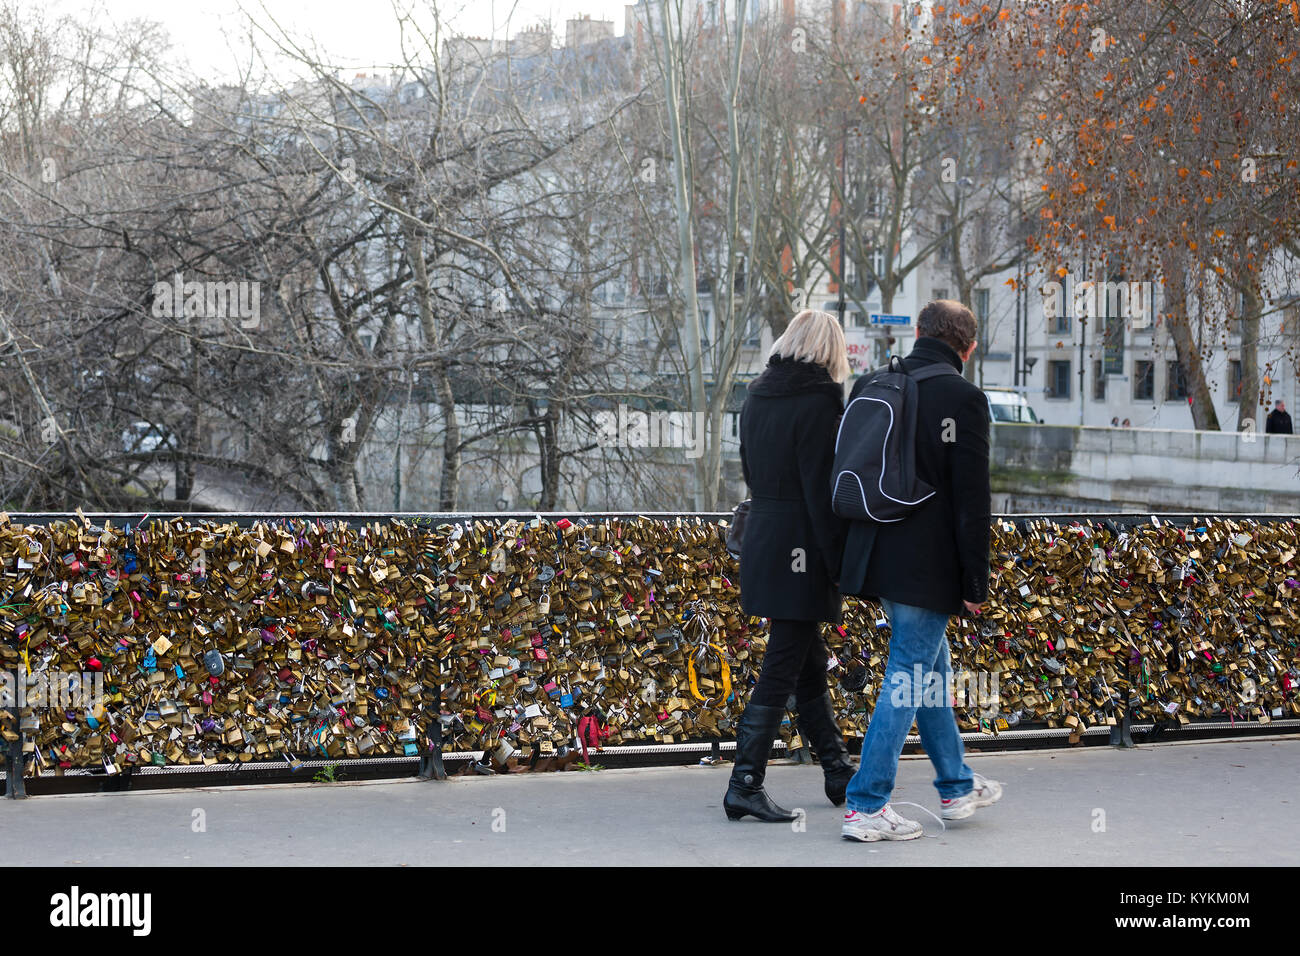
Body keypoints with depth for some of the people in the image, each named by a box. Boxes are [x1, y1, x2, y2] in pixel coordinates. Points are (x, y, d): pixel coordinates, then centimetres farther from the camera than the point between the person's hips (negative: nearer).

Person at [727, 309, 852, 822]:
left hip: (762, 541, 8)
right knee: (783, 666, -2)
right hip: (801, 545, -8)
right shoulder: (819, 399, -14)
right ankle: (746, 785, 1)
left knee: (810, 661, 17)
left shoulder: (756, 396, 9)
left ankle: (839, 773, 27)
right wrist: (841, 562, -14)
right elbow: (823, 488, -18)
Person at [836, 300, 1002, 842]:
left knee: (932, 666, 21)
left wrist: (853, 560, 20)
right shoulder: (963, 398, -11)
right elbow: (972, 498, -14)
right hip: (928, 566, -7)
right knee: (907, 679, -1)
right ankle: (866, 807, 0)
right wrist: (976, 582, -8)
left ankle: (957, 787, 34)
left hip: (880, 561, 7)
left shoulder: (871, 388, 8)